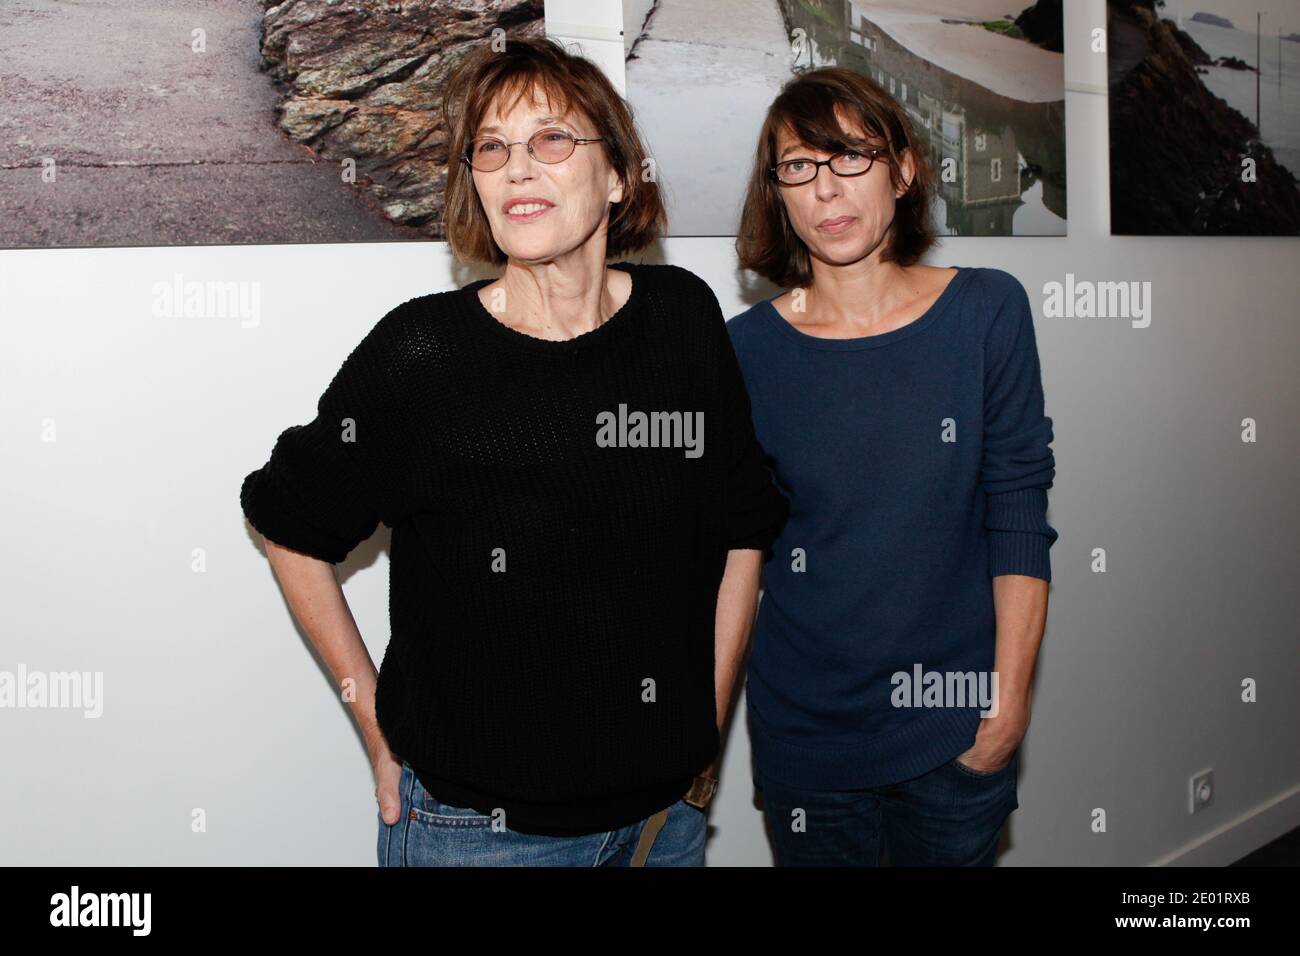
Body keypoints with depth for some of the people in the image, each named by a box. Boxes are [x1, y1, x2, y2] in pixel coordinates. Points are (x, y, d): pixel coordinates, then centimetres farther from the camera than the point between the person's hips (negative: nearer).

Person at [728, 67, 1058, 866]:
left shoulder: (987, 311, -6)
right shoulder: (748, 349, -6)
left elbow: (1019, 517, -4)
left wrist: (1010, 698, -7)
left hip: (956, 727, 0)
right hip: (804, 730, 0)